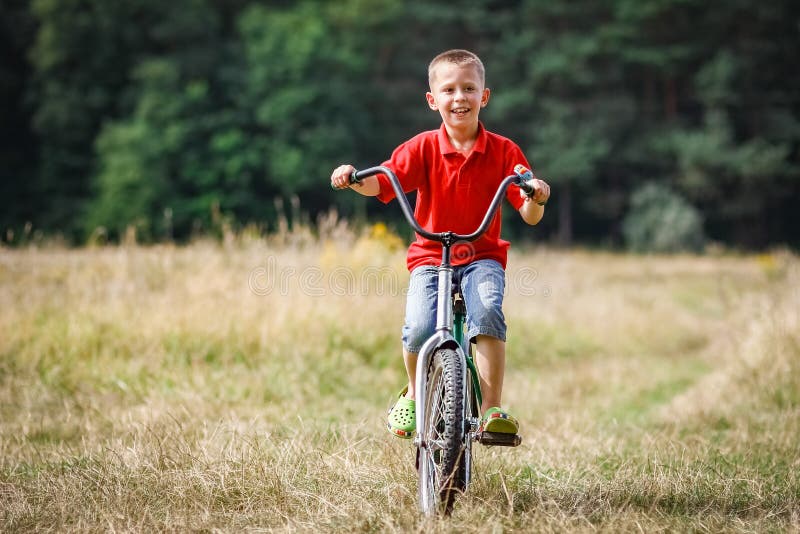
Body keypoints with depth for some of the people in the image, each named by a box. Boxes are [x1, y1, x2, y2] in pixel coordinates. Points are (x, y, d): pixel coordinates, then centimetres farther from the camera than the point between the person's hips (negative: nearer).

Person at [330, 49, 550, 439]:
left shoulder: (503, 151, 0)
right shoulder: (423, 148, 0)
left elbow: (529, 217, -2)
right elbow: (383, 184, -10)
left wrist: (535, 197, -25)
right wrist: (354, 179, -31)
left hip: (482, 256, 0)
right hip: (430, 256, 0)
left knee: (487, 312, -33)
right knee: (419, 329, -24)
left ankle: (491, 408, -25)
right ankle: (414, 393, 9)